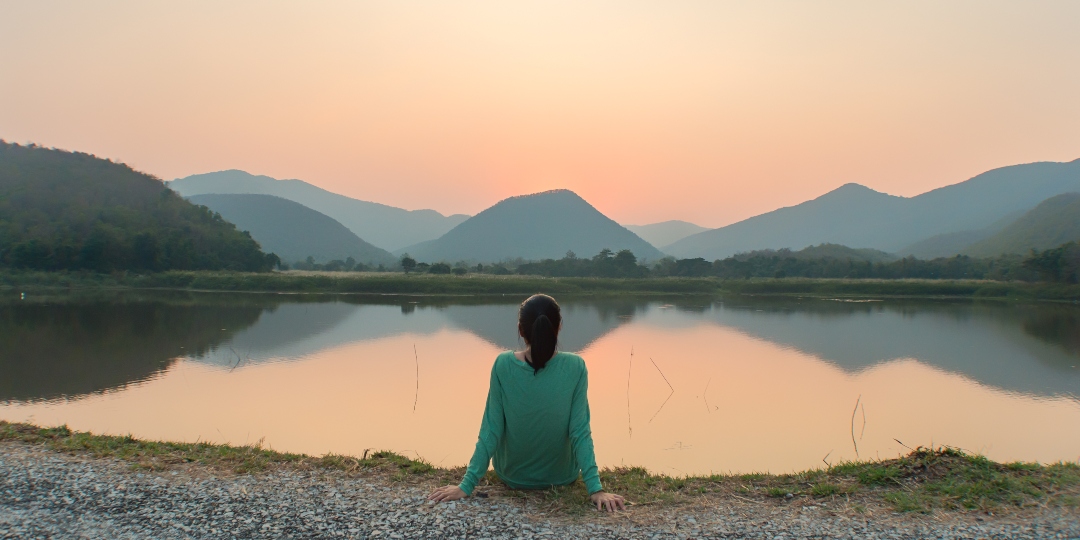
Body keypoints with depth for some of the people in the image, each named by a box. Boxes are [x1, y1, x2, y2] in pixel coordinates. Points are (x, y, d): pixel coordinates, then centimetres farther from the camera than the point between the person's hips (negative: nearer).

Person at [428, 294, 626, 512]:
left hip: (512, 476, 1)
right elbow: (580, 432, -23)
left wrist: (466, 485, -13)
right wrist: (596, 488, -18)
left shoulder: (503, 365, -21)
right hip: (562, 476, 0)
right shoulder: (575, 367, -22)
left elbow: (491, 431, -19)